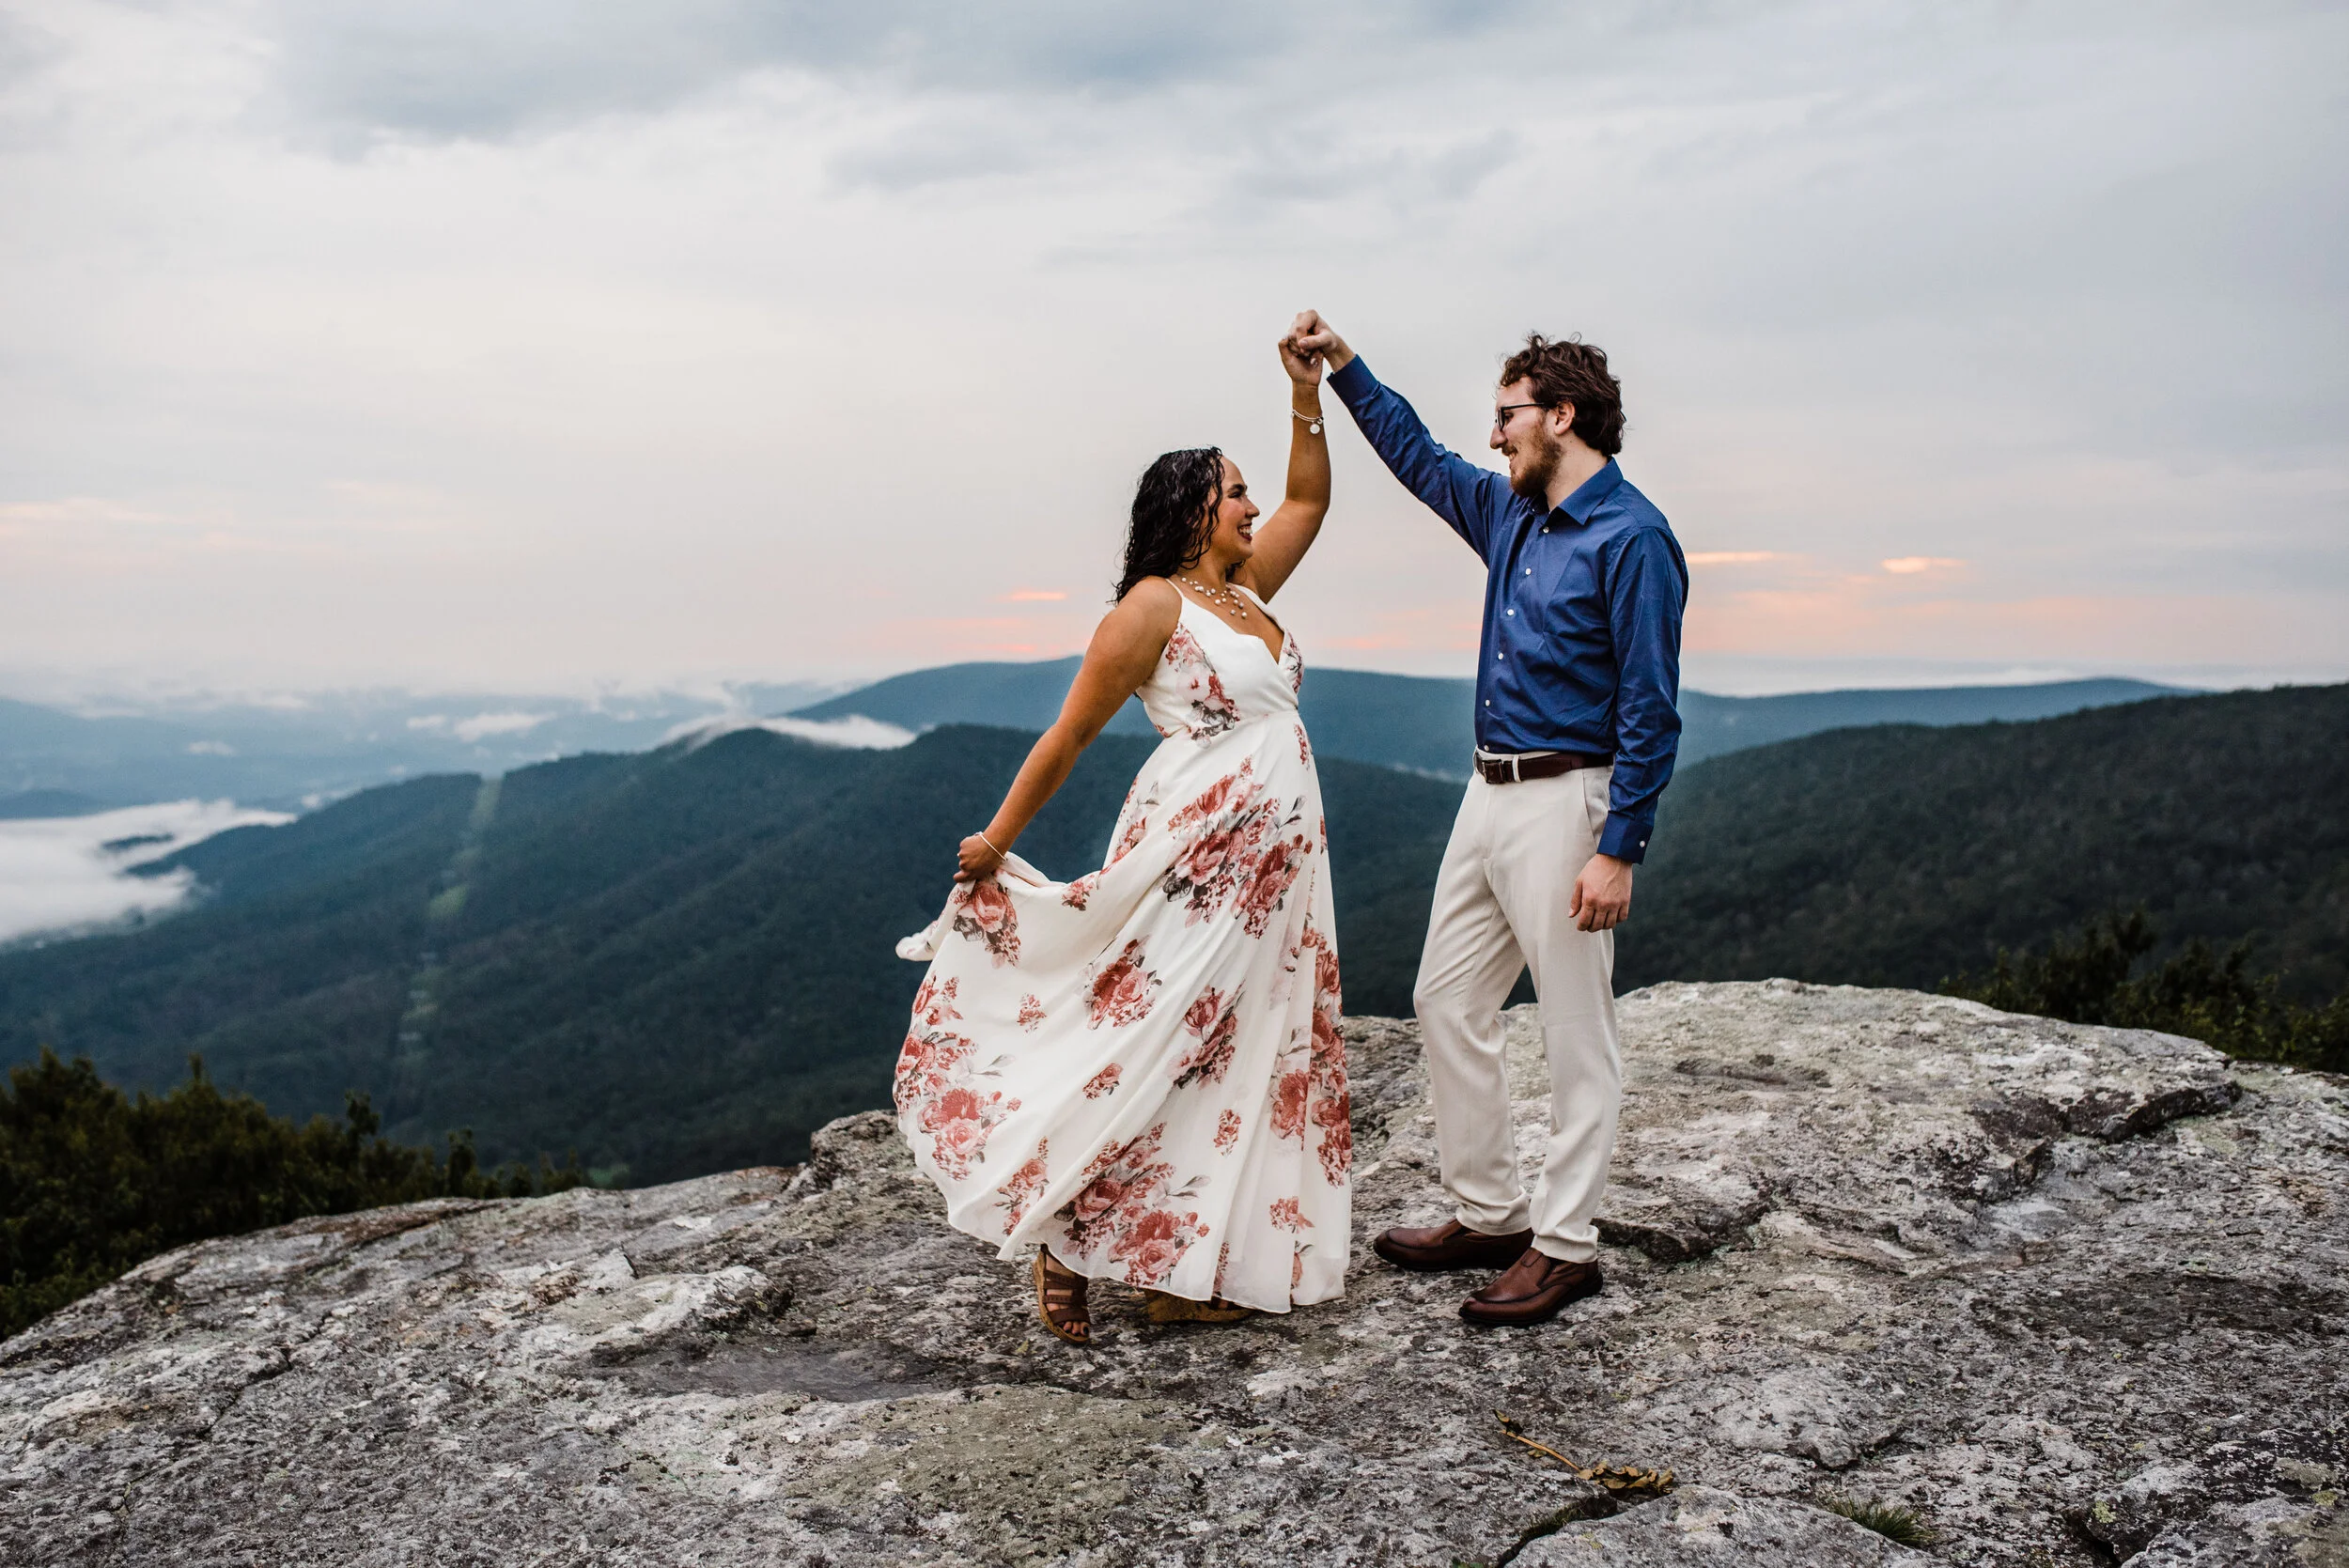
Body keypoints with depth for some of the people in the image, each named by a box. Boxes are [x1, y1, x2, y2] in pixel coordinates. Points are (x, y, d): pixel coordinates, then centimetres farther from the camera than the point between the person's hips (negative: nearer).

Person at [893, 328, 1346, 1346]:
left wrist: (1307, 398, 14)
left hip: (1273, 859, 8)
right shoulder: (1154, 604, -9)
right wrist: (997, 838, -5)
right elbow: (1069, 733, -8)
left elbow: (1309, 502, 25)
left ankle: (1192, 1271, 15)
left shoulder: (1243, 591, 14)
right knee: (1155, 1043, -7)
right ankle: (1058, 1236, 8)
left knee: (1243, 1053, 8)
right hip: (1198, 851, -8)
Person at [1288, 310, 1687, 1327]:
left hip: (1565, 802, -9)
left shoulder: (1631, 537, -13)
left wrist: (1618, 851, -21)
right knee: (1447, 1002, 12)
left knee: (1577, 1032, 1)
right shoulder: (1511, 513, 12)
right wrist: (1342, 366, 27)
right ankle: (1488, 1212, 24)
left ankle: (1565, 1244, 12)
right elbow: (1420, 459, 30)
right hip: (1489, 794, 9)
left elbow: (1650, 710, -17)